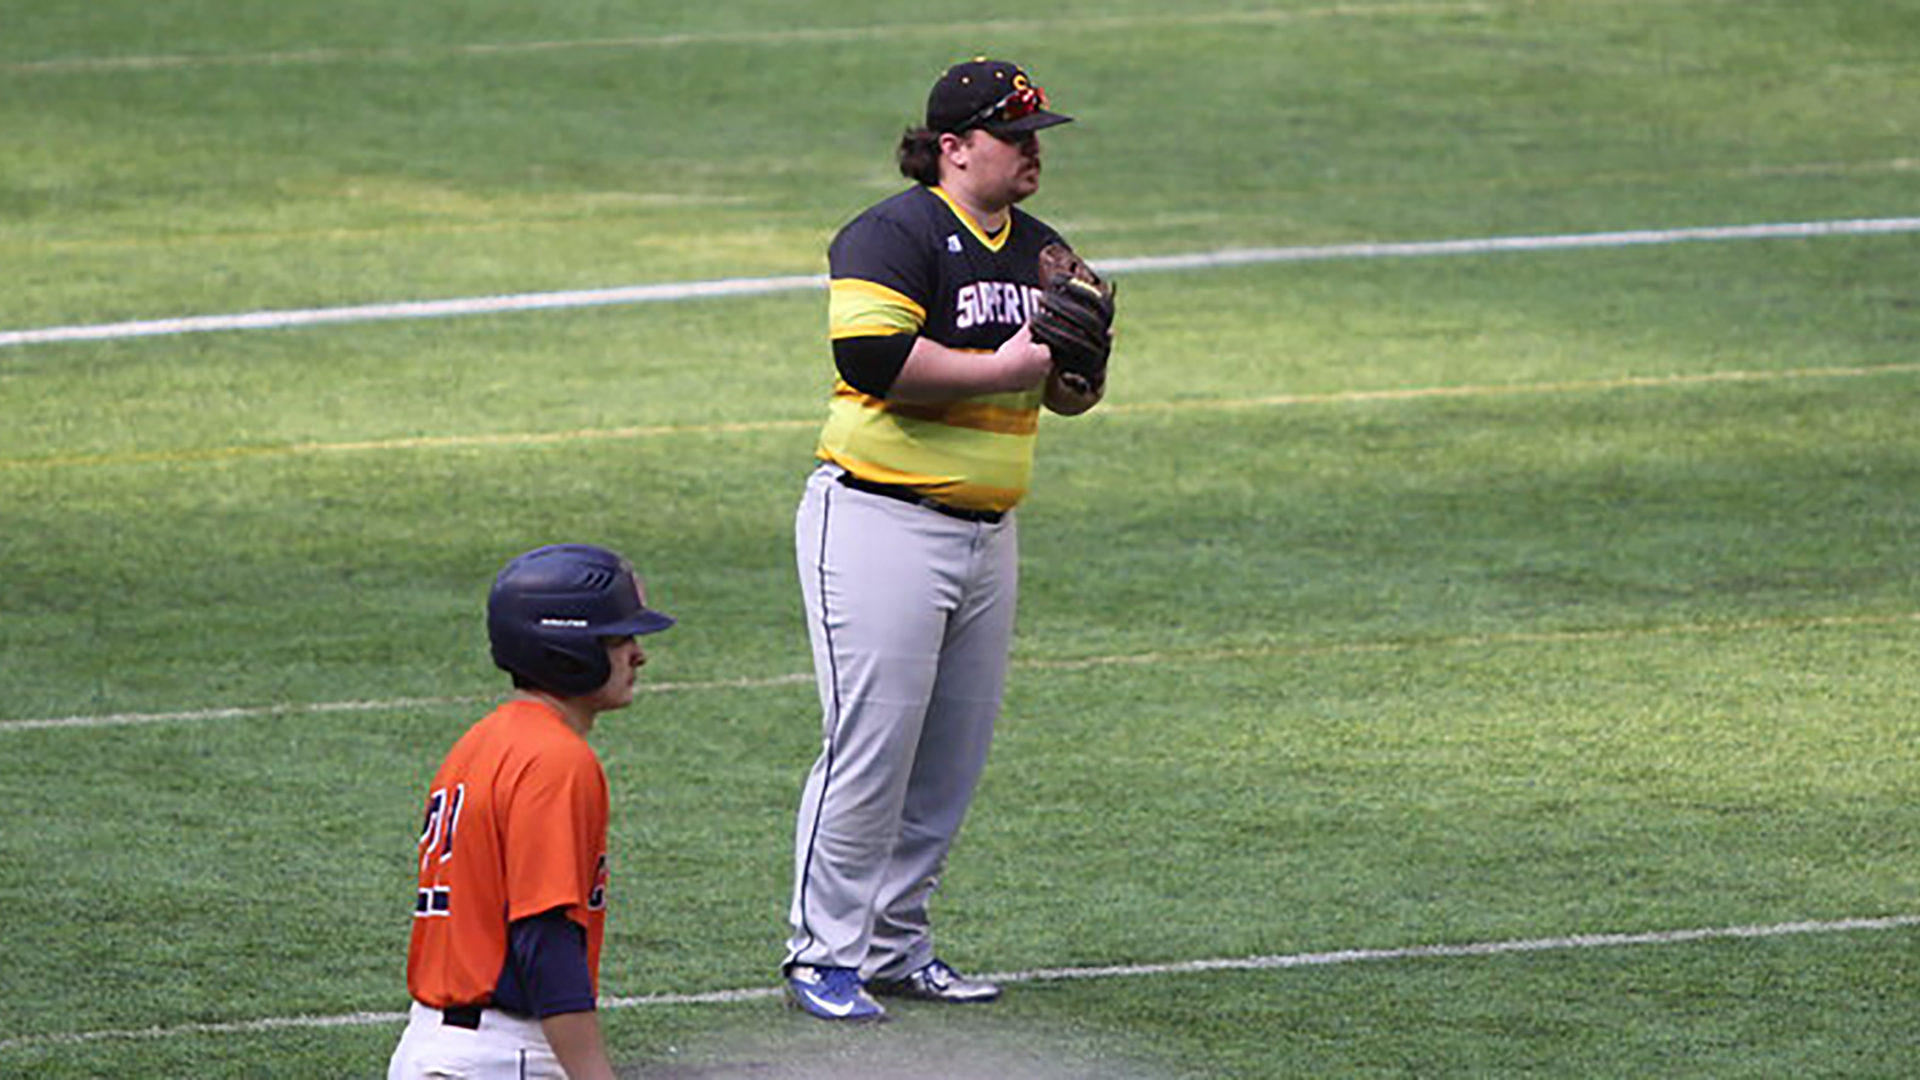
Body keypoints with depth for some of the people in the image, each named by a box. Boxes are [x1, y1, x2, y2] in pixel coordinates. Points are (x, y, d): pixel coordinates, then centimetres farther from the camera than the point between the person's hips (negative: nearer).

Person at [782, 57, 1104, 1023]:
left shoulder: (1039, 251, 15)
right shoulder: (895, 235, -10)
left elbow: (1068, 396, 20)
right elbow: (874, 357, -24)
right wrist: (1000, 370, -18)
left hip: (985, 533, 8)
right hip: (880, 520, -8)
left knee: (956, 753, 10)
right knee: (869, 745, -9)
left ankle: (894, 945, 21)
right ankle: (825, 956, -2)